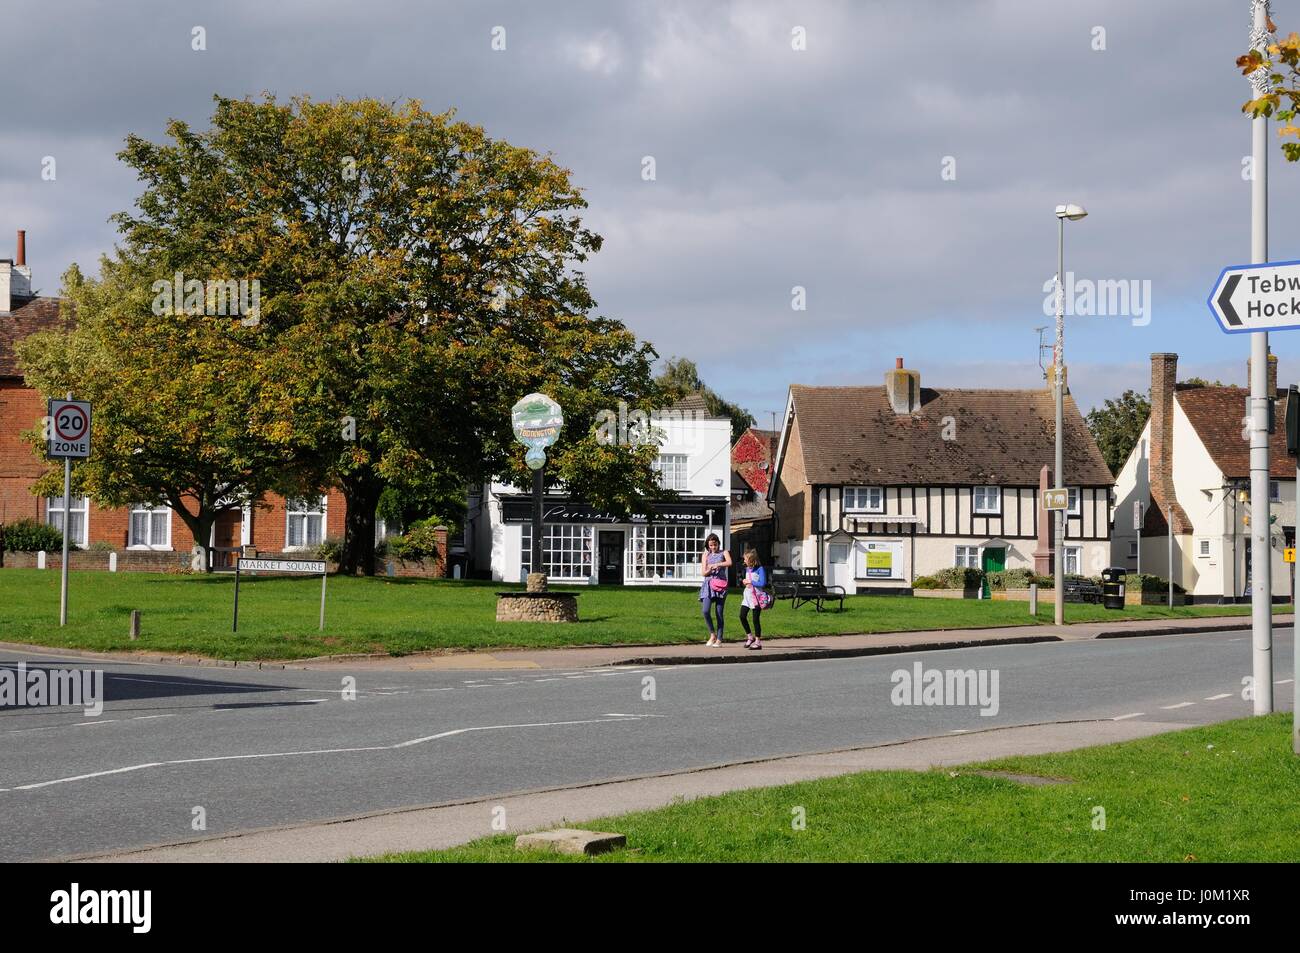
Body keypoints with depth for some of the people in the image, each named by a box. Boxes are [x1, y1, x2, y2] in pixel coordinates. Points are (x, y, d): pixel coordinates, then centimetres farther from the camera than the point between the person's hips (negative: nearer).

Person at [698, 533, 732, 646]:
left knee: (719, 613, -2)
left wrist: (717, 565, -18)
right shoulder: (705, 555, 15)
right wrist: (709, 569, -12)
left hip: (720, 585, -2)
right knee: (706, 611, -13)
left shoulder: (723, 553, 9)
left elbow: (729, 563, -12)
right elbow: (703, 573, 9)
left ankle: (719, 639, 3)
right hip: (708, 585, 2)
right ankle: (712, 634, 4)